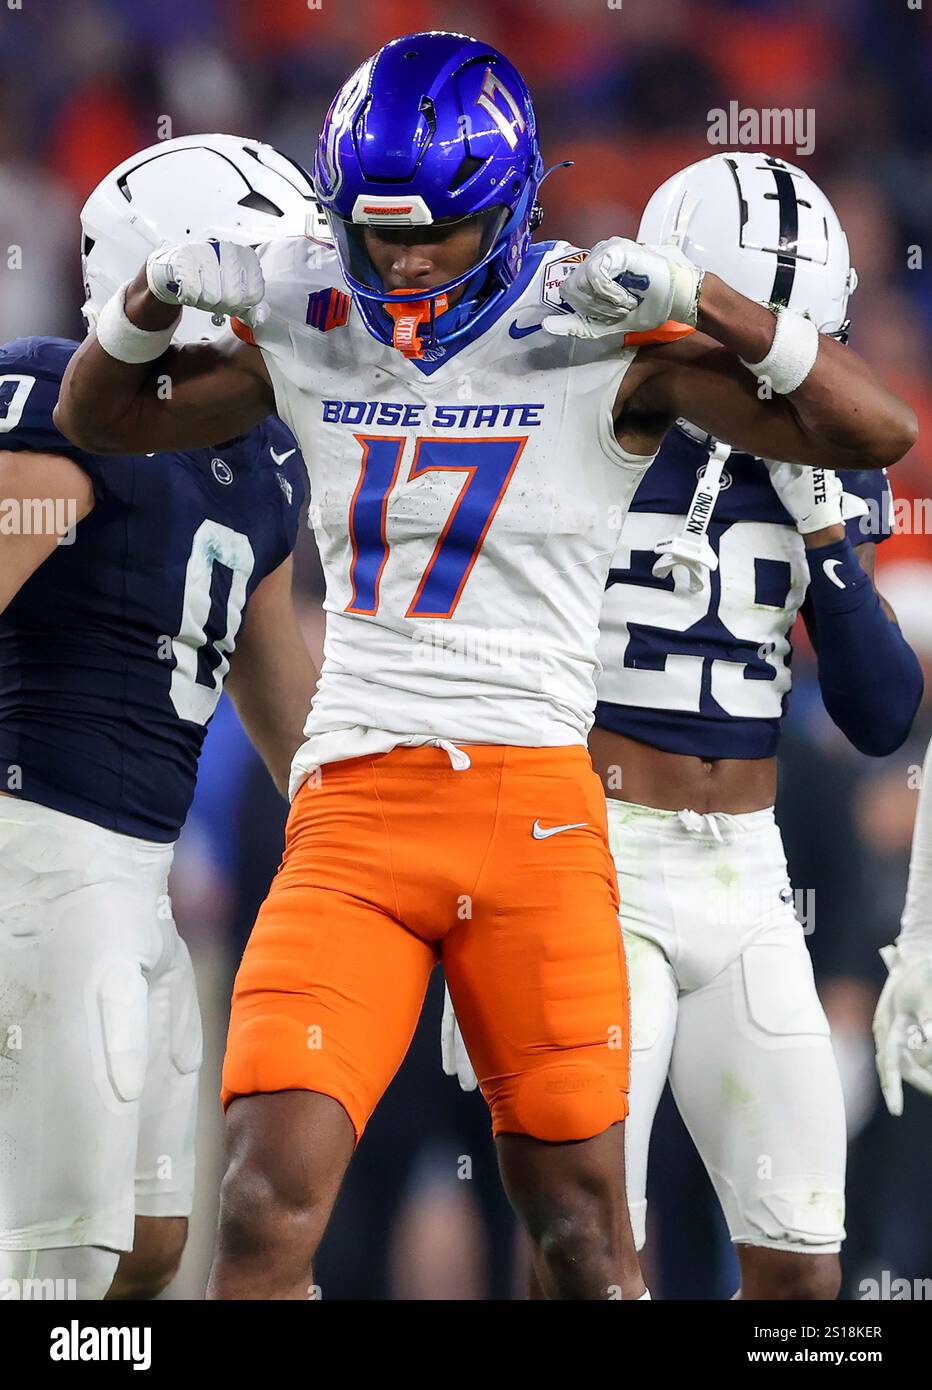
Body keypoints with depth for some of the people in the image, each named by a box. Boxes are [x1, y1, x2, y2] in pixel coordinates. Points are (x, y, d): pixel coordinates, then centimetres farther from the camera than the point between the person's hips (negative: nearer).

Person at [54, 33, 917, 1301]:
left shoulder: (605, 351, 0)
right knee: (267, 1213, -14)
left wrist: (693, 303, -17)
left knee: (582, 1233, 1)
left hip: (534, 811, -2)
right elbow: (97, 418, 25)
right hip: (350, 813, 2)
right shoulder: (311, 343, 11)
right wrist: (161, 293, 5)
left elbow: (876, 434, -7)